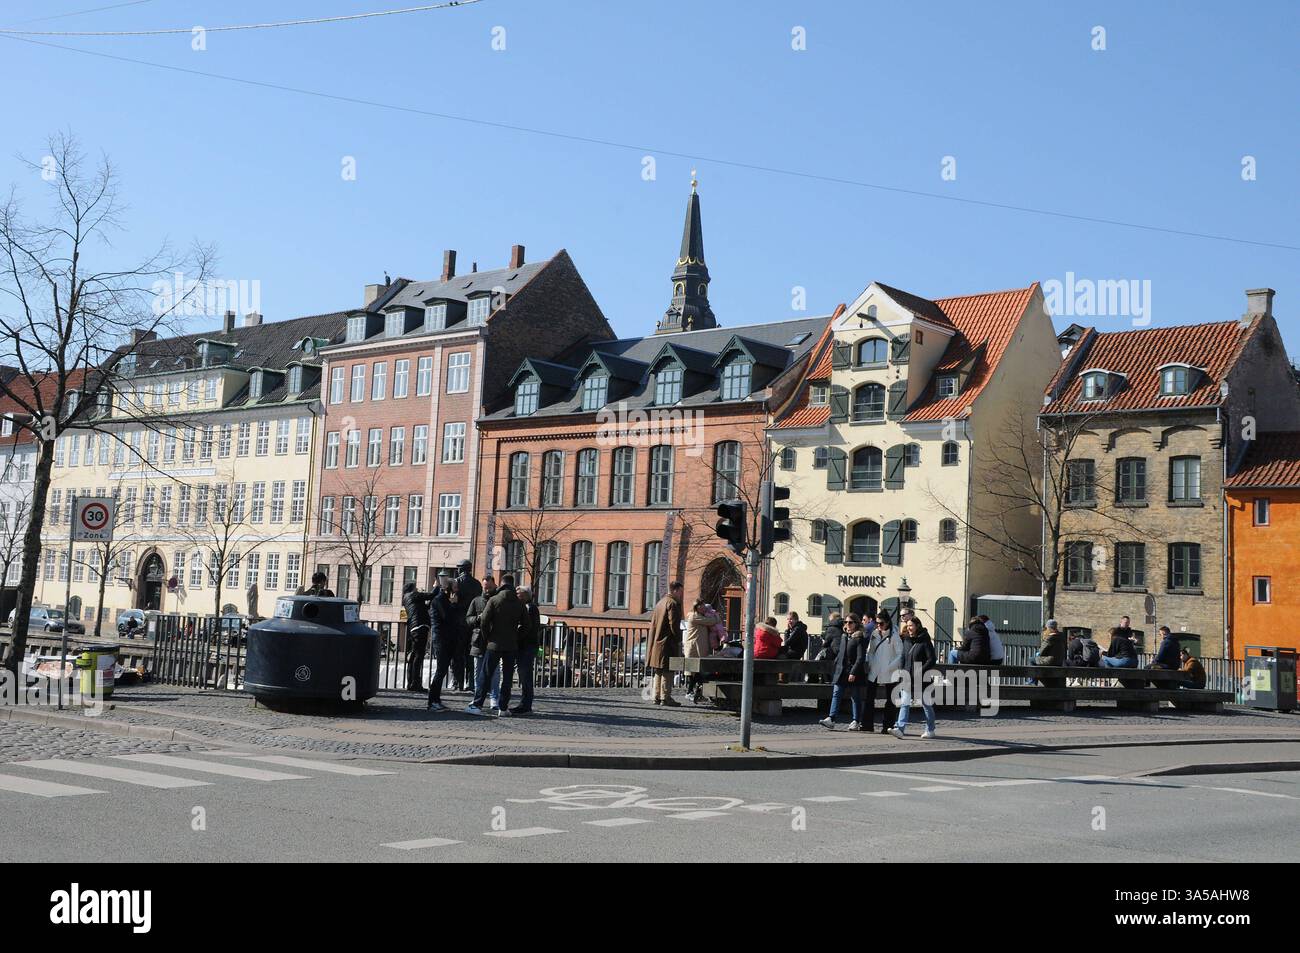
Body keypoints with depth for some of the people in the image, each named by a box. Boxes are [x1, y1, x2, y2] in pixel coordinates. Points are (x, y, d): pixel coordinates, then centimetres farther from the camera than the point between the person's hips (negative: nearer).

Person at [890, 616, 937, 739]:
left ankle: (930, 730, 20)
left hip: (922, 679, -5)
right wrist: (903, 672, 7)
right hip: (908, 678, 5)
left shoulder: (925, 641, -8)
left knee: (926, 704, 8)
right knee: (904, 703, -7)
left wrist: (920, 672, -19)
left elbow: (932, 659, -13)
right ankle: (900, 728, -15)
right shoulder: (906, 640, 11)